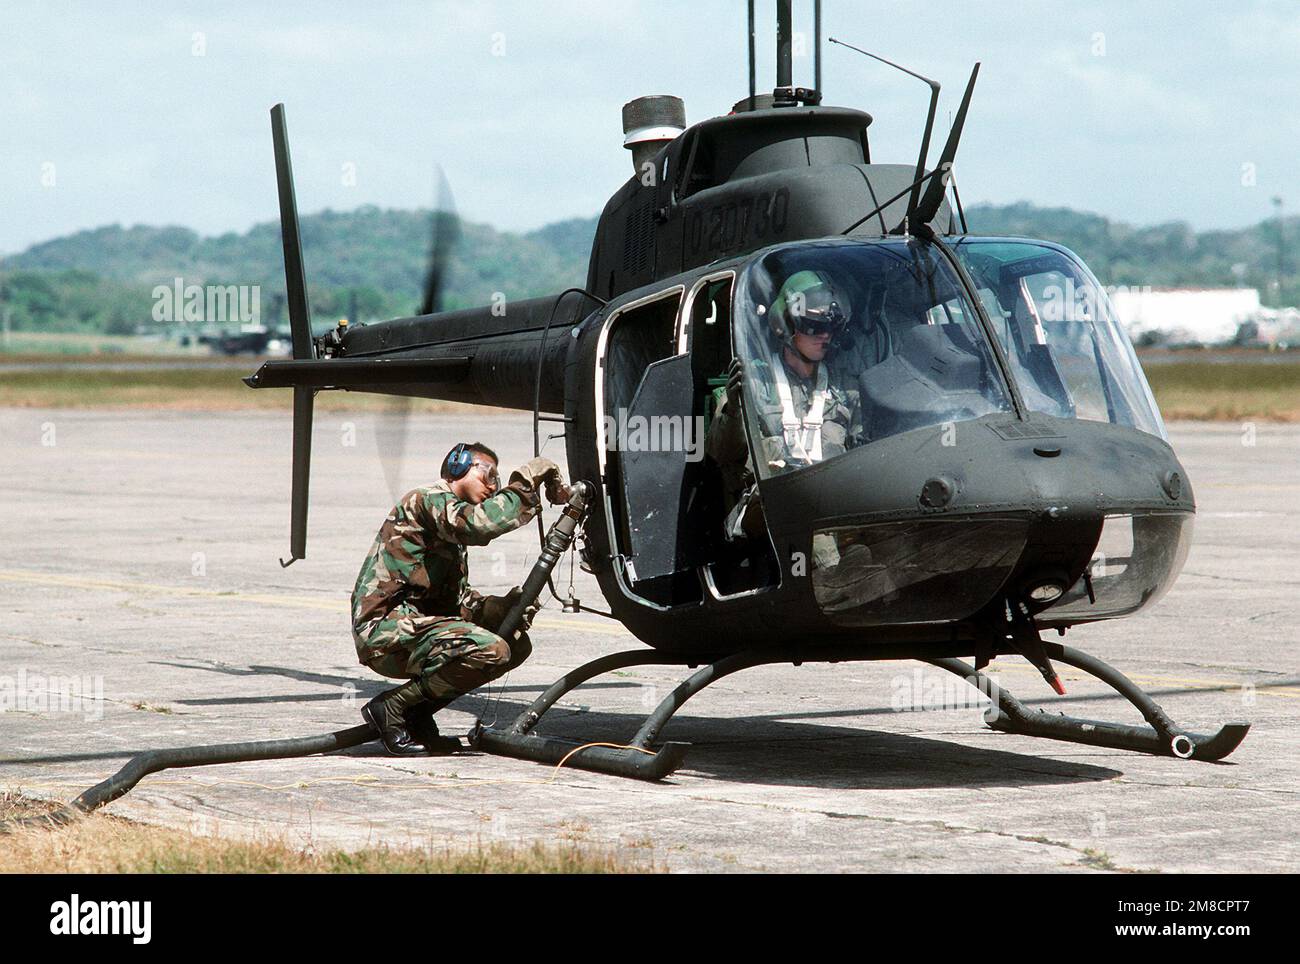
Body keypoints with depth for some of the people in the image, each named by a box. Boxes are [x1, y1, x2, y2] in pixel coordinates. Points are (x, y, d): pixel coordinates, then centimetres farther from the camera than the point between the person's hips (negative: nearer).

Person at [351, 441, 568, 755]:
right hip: (386, 628, -10)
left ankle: (417, 714, 5)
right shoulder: (428, 499, -5)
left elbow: (459, 600, 18)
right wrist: (526, 481, -18)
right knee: (491, 652, -27)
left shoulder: (453, 538, 27)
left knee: (517, 643, 11)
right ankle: (391, 707, -13)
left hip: (414, 626, 10)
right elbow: (479, 524, -26)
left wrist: (501, 607, -1)